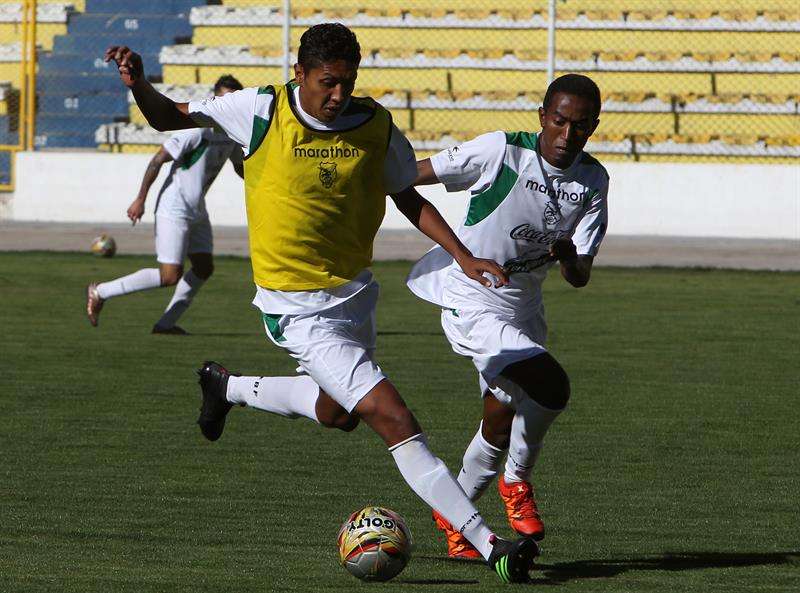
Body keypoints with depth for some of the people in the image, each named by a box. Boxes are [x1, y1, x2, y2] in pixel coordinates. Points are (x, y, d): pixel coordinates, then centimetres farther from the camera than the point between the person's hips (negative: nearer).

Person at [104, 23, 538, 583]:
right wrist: (139, 84, -23)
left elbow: (408, 198, 9)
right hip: (300, 309, -6)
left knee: (339, 411, 29)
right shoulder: (262, 111, -14)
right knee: (395, 420, -15)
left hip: (356, 293, 6)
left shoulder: (375, 126, -5)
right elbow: (170, 117, -3)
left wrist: (463, 255, -1)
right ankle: (489, 546, -16)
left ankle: (229, 386, 52)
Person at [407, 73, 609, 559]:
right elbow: (410, 174, -9)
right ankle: (517, 481, 1)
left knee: (501, 422, 11)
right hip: (472, 303, -6)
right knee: (551, 386, -24)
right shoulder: (501, 152, -18)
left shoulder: (594, 181, -2)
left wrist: (570, 257, -27)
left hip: (523, 308, 6)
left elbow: (581, 278, -4)